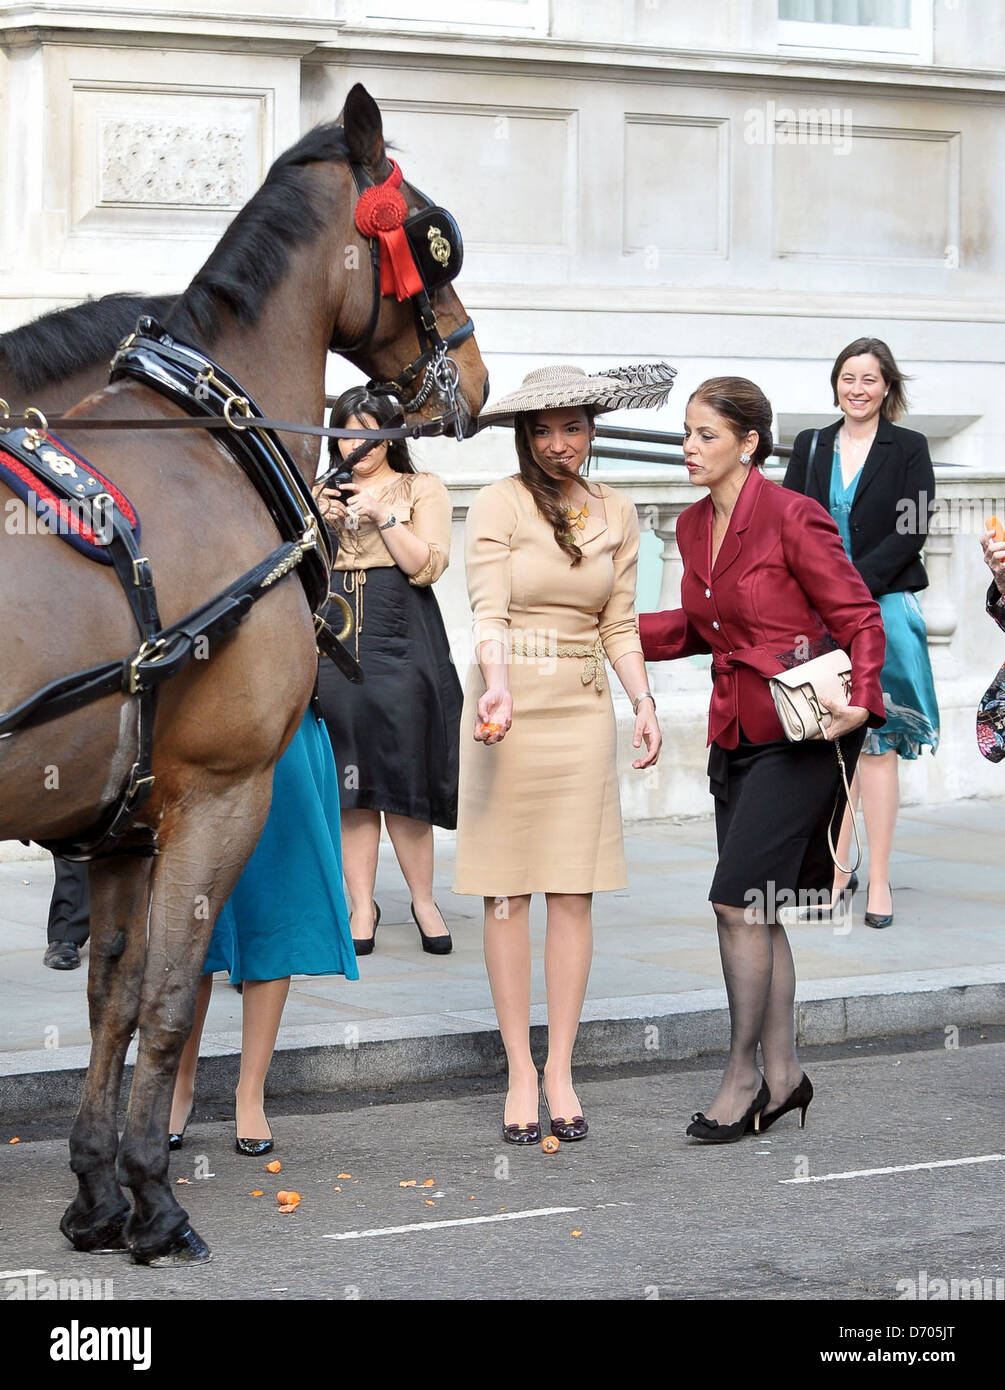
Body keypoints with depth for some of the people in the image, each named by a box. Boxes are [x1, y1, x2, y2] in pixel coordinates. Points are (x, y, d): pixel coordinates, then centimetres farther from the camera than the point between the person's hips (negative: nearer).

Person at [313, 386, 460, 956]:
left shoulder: (424, 490, 9)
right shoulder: (324, 493, 19)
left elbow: (427, 567, -3)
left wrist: (382, 514, -10)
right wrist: (319, 522, -2)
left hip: (400, 641, -3)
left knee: (403, 777, -6)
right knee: (350, 781, 0)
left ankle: (424, 899, 6)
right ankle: (363, 906, 3)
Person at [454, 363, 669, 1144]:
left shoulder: (617, 514, 9)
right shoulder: (499, 505, -4)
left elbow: (620, 624, 12)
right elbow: (488, 612, -13)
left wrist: (644, 702, -2)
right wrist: (498, 691, -29)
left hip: (584, 707, 3)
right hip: (511, 703, -3)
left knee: (575, 891, 2)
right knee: (507, 891, 0)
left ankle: (560, 1071, 9)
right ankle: (521, 1074, 6)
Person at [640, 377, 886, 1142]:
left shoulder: (793, 517, -13)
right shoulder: (694, 526, 10)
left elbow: (859, 617, -11)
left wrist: (860, 702, -24)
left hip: (799, 734, -8)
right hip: (736, 730, 8)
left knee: (738, 901, -11)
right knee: (759, 909, 9)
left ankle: (743, 1075, 0)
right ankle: (781, 1073, 18)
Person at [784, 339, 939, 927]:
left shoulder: (908, 448, 2)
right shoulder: (812, 447, 11)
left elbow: (911, 532, -6)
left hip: (883, 609, -3)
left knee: (877, 743, -4)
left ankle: (880, 878, -1)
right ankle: (837, 868, 14)